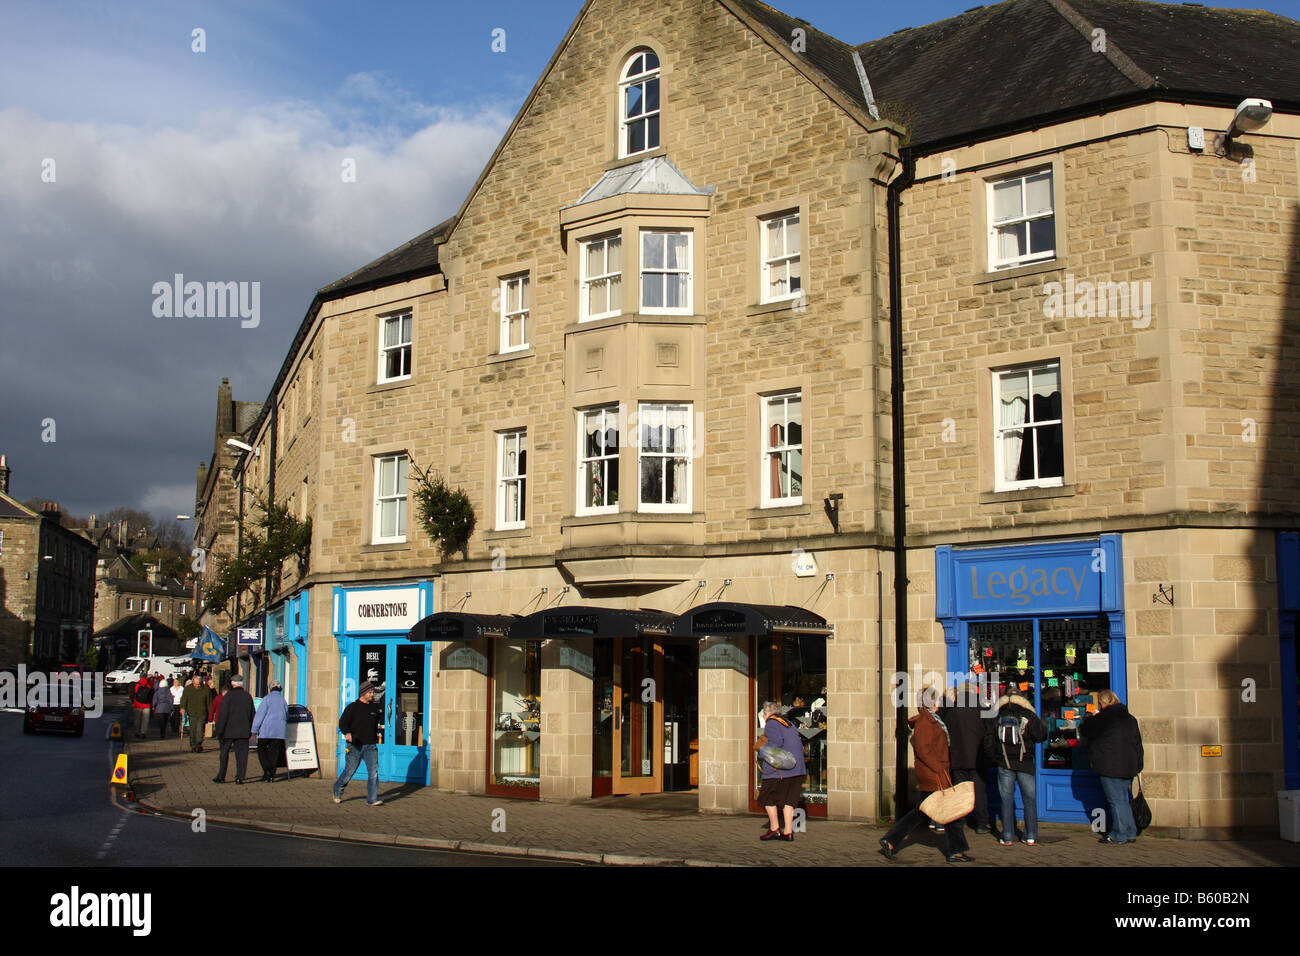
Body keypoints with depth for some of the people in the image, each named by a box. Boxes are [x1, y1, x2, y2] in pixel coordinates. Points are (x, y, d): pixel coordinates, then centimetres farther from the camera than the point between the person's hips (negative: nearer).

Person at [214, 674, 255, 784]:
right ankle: (240, 777, -3)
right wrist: (250, 730, 17)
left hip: (229, 730, -3)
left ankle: (221, 776, 13)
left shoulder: (228, 696, -8)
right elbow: (252, 714, 10)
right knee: (241, 754, 4)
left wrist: (220, 730, -5)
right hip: (244, 731, 3)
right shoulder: (248, 696, 5)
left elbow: (223, 714, -10)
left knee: (224, 754, 9)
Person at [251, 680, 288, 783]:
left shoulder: (267, 698, -6)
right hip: (279, 732, 4)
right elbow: (286, 715, 15)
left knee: (262, 750, 7)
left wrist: (255, 729, -5)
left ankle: (266, 770, -10)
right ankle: (272, 775, 4)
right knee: (274, 752, 8)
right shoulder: (283, 700, 8)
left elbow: (260, 714, -8)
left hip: (266, 730, -4)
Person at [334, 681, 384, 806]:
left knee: (373, 771, -10)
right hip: (355, 746, -3)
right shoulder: (352, 707, -2)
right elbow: (342, 722, -8)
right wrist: (347, 733, -26)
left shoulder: (375, 707, 11)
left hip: (371, 746, 3)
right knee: (349, 771, 6)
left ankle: (372, 799, -9)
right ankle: (337, 791, 32)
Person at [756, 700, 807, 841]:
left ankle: (774, 828, 2)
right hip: (797, 768, 7)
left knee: (768, 797, 7)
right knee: (789, 799, 10)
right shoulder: (788, 724, 20)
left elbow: (776, 741, -20)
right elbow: (800, 744, 15)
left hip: (780, 769, -7)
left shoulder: (771, 724, -3)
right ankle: (788, 832, 6)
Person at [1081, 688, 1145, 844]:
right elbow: (1138, 742, 15)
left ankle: (1119, 835, 0)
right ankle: (1130, 833, 19)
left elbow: (1084, 732, 1)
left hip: (1110, 767, -7)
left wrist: (1088, 719, 21)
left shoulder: (1102, 718, -11)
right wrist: (1137, 765, 19)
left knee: (1116, 800, -3)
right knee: (1123, 799, 16)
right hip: (1128, 766, 7)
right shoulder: (1130, 718, 11)